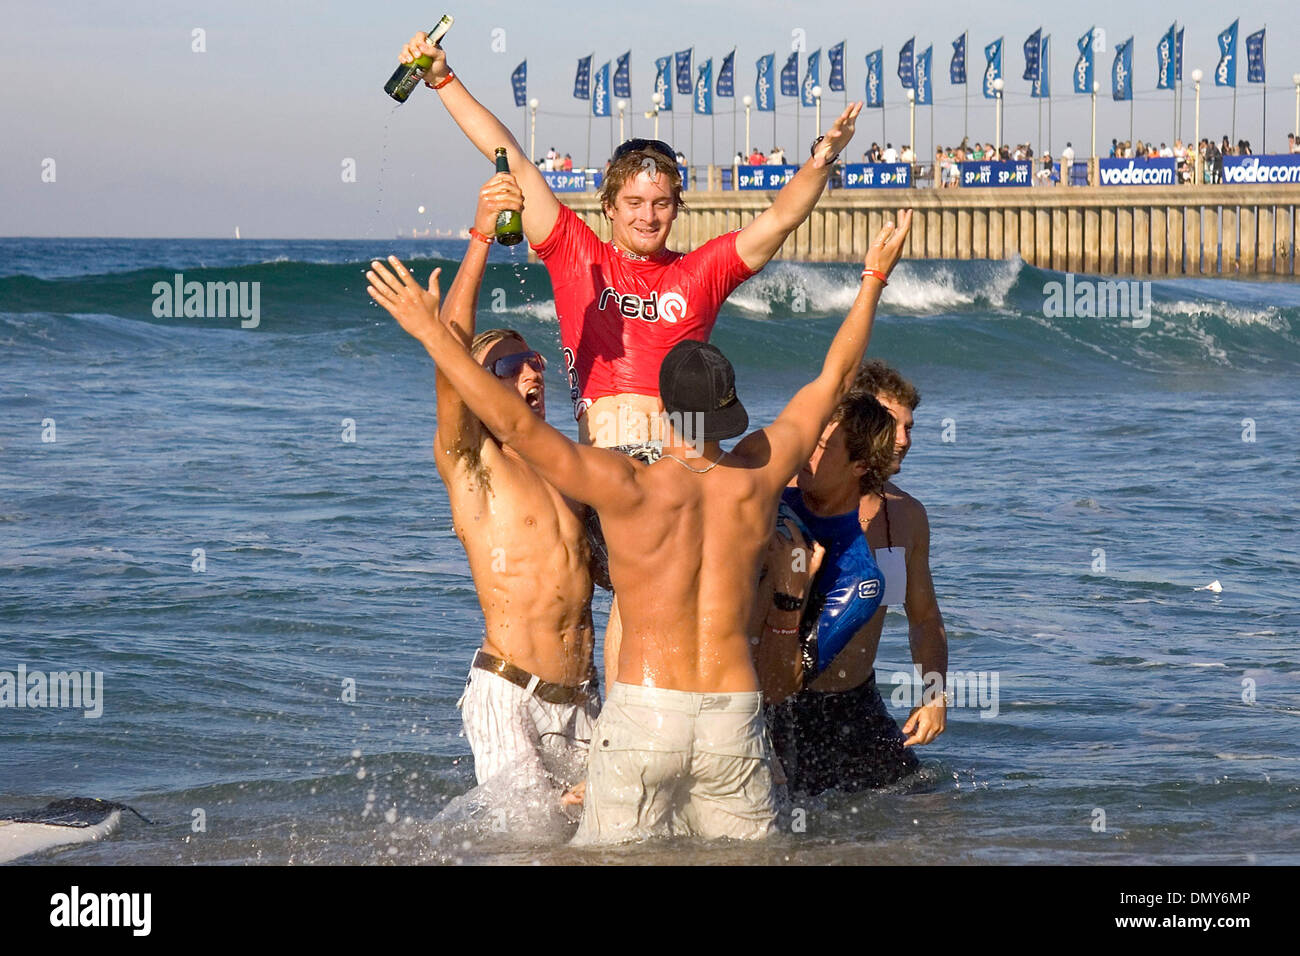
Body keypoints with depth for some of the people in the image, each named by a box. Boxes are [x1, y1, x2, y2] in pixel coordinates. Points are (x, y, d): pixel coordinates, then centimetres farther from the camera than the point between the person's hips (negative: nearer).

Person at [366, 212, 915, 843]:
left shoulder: (631, 488, -9)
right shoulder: (755, 479, 3)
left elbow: (516, 424, -14)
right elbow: (833, 379, 16)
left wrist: (431, 330, -9)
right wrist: (874, 278, 28)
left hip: (644, 715, -3)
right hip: (736, 719, 3)